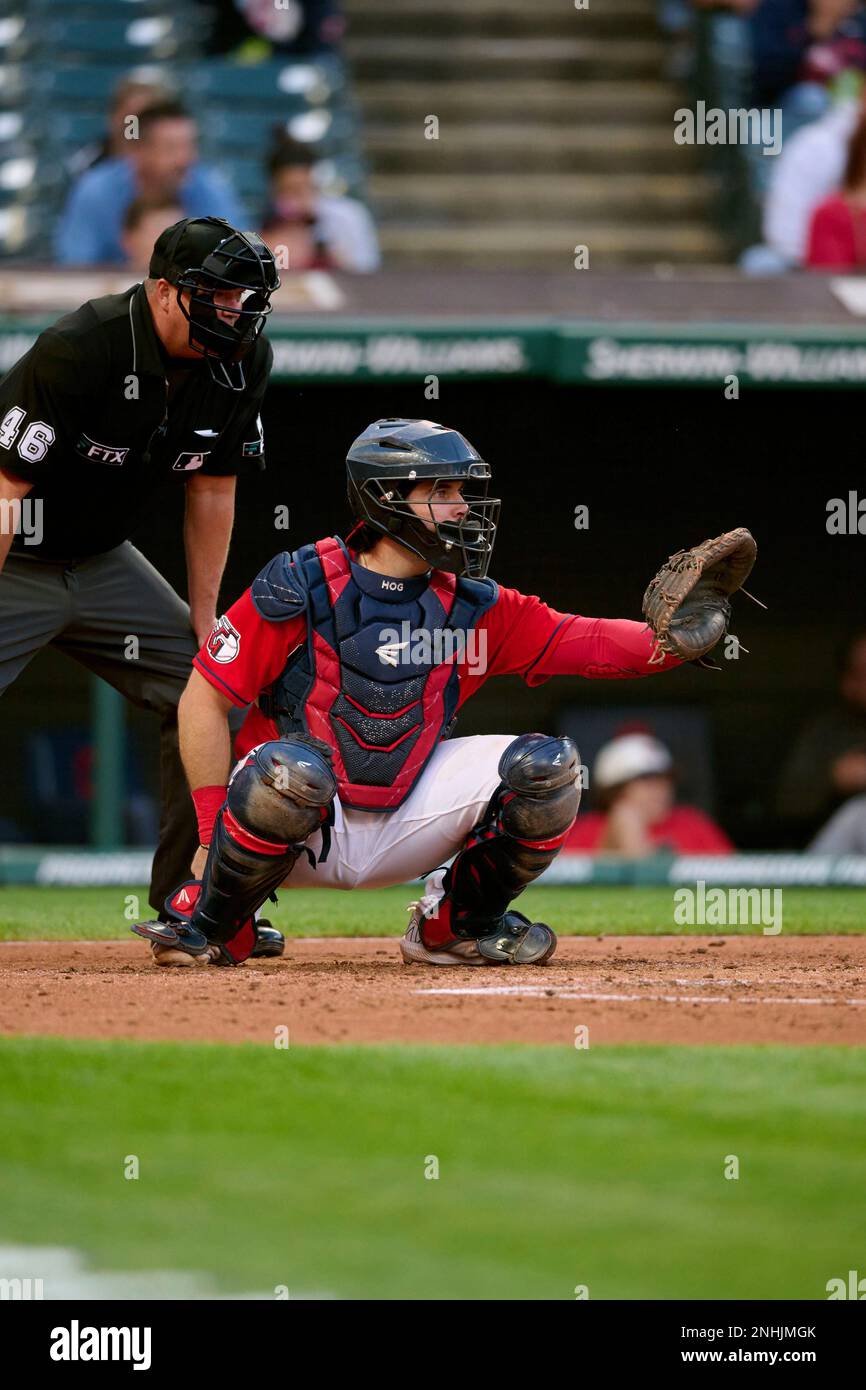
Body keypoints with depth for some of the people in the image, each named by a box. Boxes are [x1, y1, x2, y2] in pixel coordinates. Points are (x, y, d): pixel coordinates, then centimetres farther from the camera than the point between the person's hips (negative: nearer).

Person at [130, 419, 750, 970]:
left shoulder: (471, 606, 2)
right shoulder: (299, 588, -12)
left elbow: (584, 642, -6)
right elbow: (205, 698, -10)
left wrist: (670, 638, -27)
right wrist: (214, 832, -15)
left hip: (403, 826, 4)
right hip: (302, 836, -4)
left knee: (547, 766, -12)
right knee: (288, 765, -39)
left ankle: (457, 925, 9)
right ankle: (213, 922, -11)